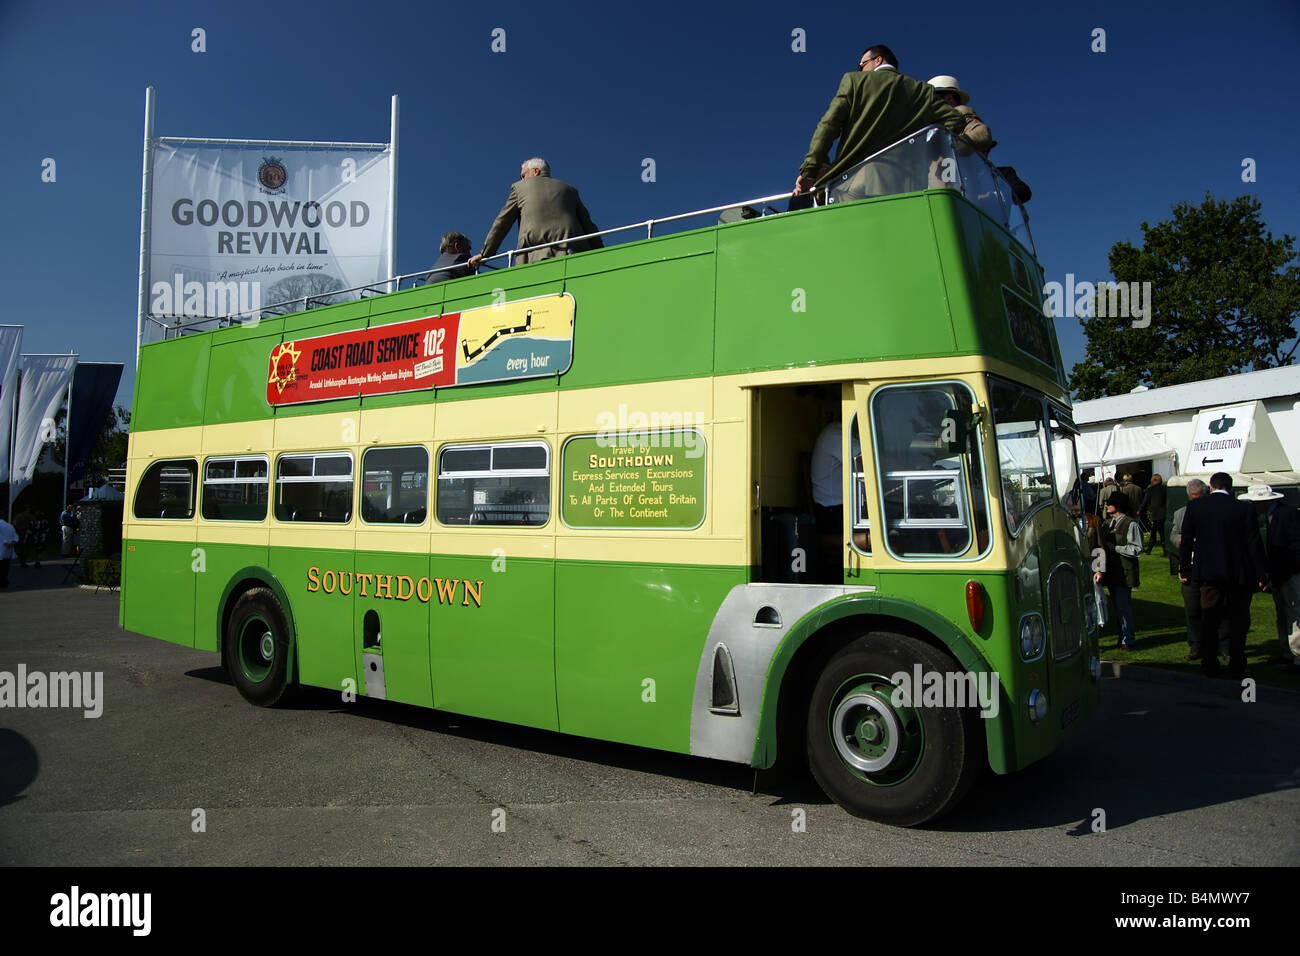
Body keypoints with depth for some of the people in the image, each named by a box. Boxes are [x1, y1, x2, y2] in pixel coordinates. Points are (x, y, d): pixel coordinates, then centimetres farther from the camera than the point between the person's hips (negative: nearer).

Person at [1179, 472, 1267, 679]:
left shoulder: (1194, 507, -3)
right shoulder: (1244, 509, -8)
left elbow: (1186, 540, 2)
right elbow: (1254, 544, -6)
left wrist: (1183, 568, 12)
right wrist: (1262, 575, 0)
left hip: (1208, 572, 1)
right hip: (1240, 573, -1)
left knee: (1209, 620, 11)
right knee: (1238, 622, 10)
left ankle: (1209, 667, 14)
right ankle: (1236, 668, 11)